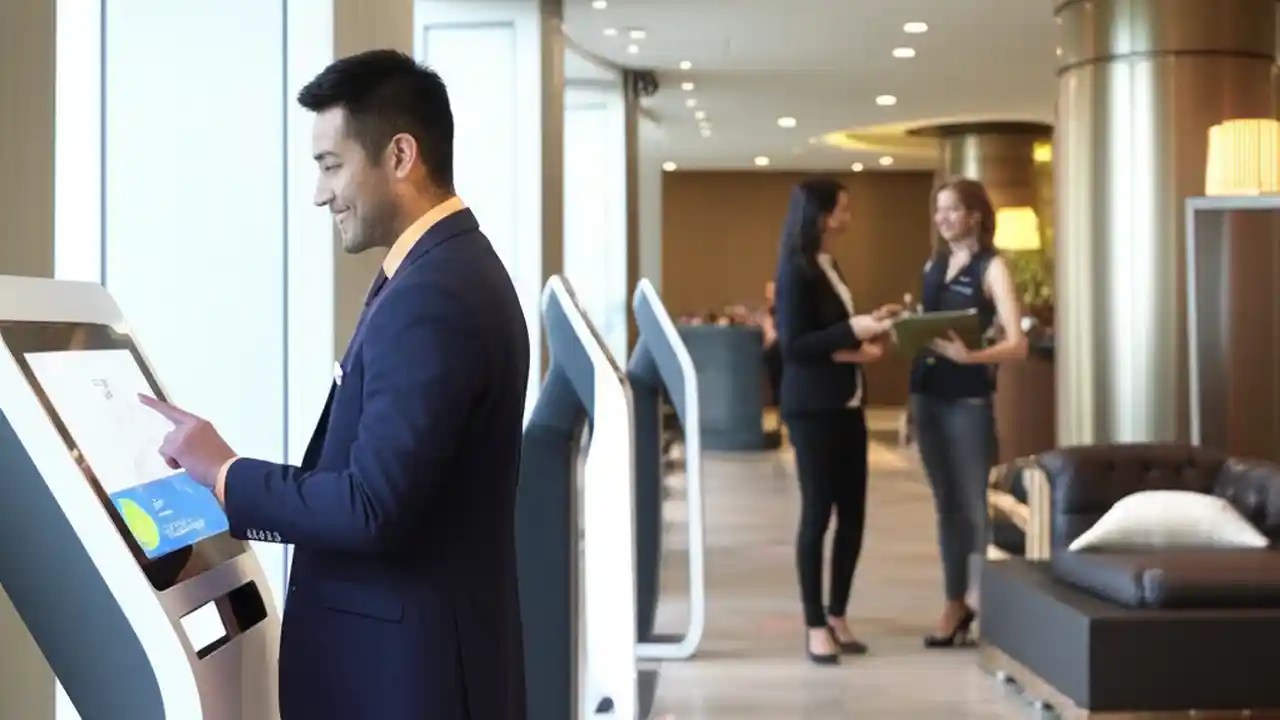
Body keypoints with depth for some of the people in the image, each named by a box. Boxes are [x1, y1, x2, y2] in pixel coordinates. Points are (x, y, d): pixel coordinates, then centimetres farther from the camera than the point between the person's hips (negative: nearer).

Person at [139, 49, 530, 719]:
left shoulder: (431, 298, -22)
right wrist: (234, 506, 8)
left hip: (404, 664, -9)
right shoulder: (448, 270, 10)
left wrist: (223, 474, -13)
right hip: (418, 645, 9)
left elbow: (372, 507, -25)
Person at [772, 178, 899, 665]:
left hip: (847, 404, 9)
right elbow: (792, 344, -17)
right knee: (817, 513, -1)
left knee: (853, 514, 9)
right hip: (812, 408, -8)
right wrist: (852, 332, -20)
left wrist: (865, 333, 4)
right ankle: (815, 625, 8)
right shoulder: (796, 271, -12)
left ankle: (837, 615, 21)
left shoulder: (829, 266, 15)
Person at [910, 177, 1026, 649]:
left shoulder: (991, 267, -7)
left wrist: (970, 355, -31)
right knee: (946, 505, 12)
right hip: (927, 395, 6)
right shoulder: (933, 266, 13)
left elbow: (1017, 344, -16)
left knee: (975, 506, -3)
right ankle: (956, 603, 20)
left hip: (969, 400, -6)